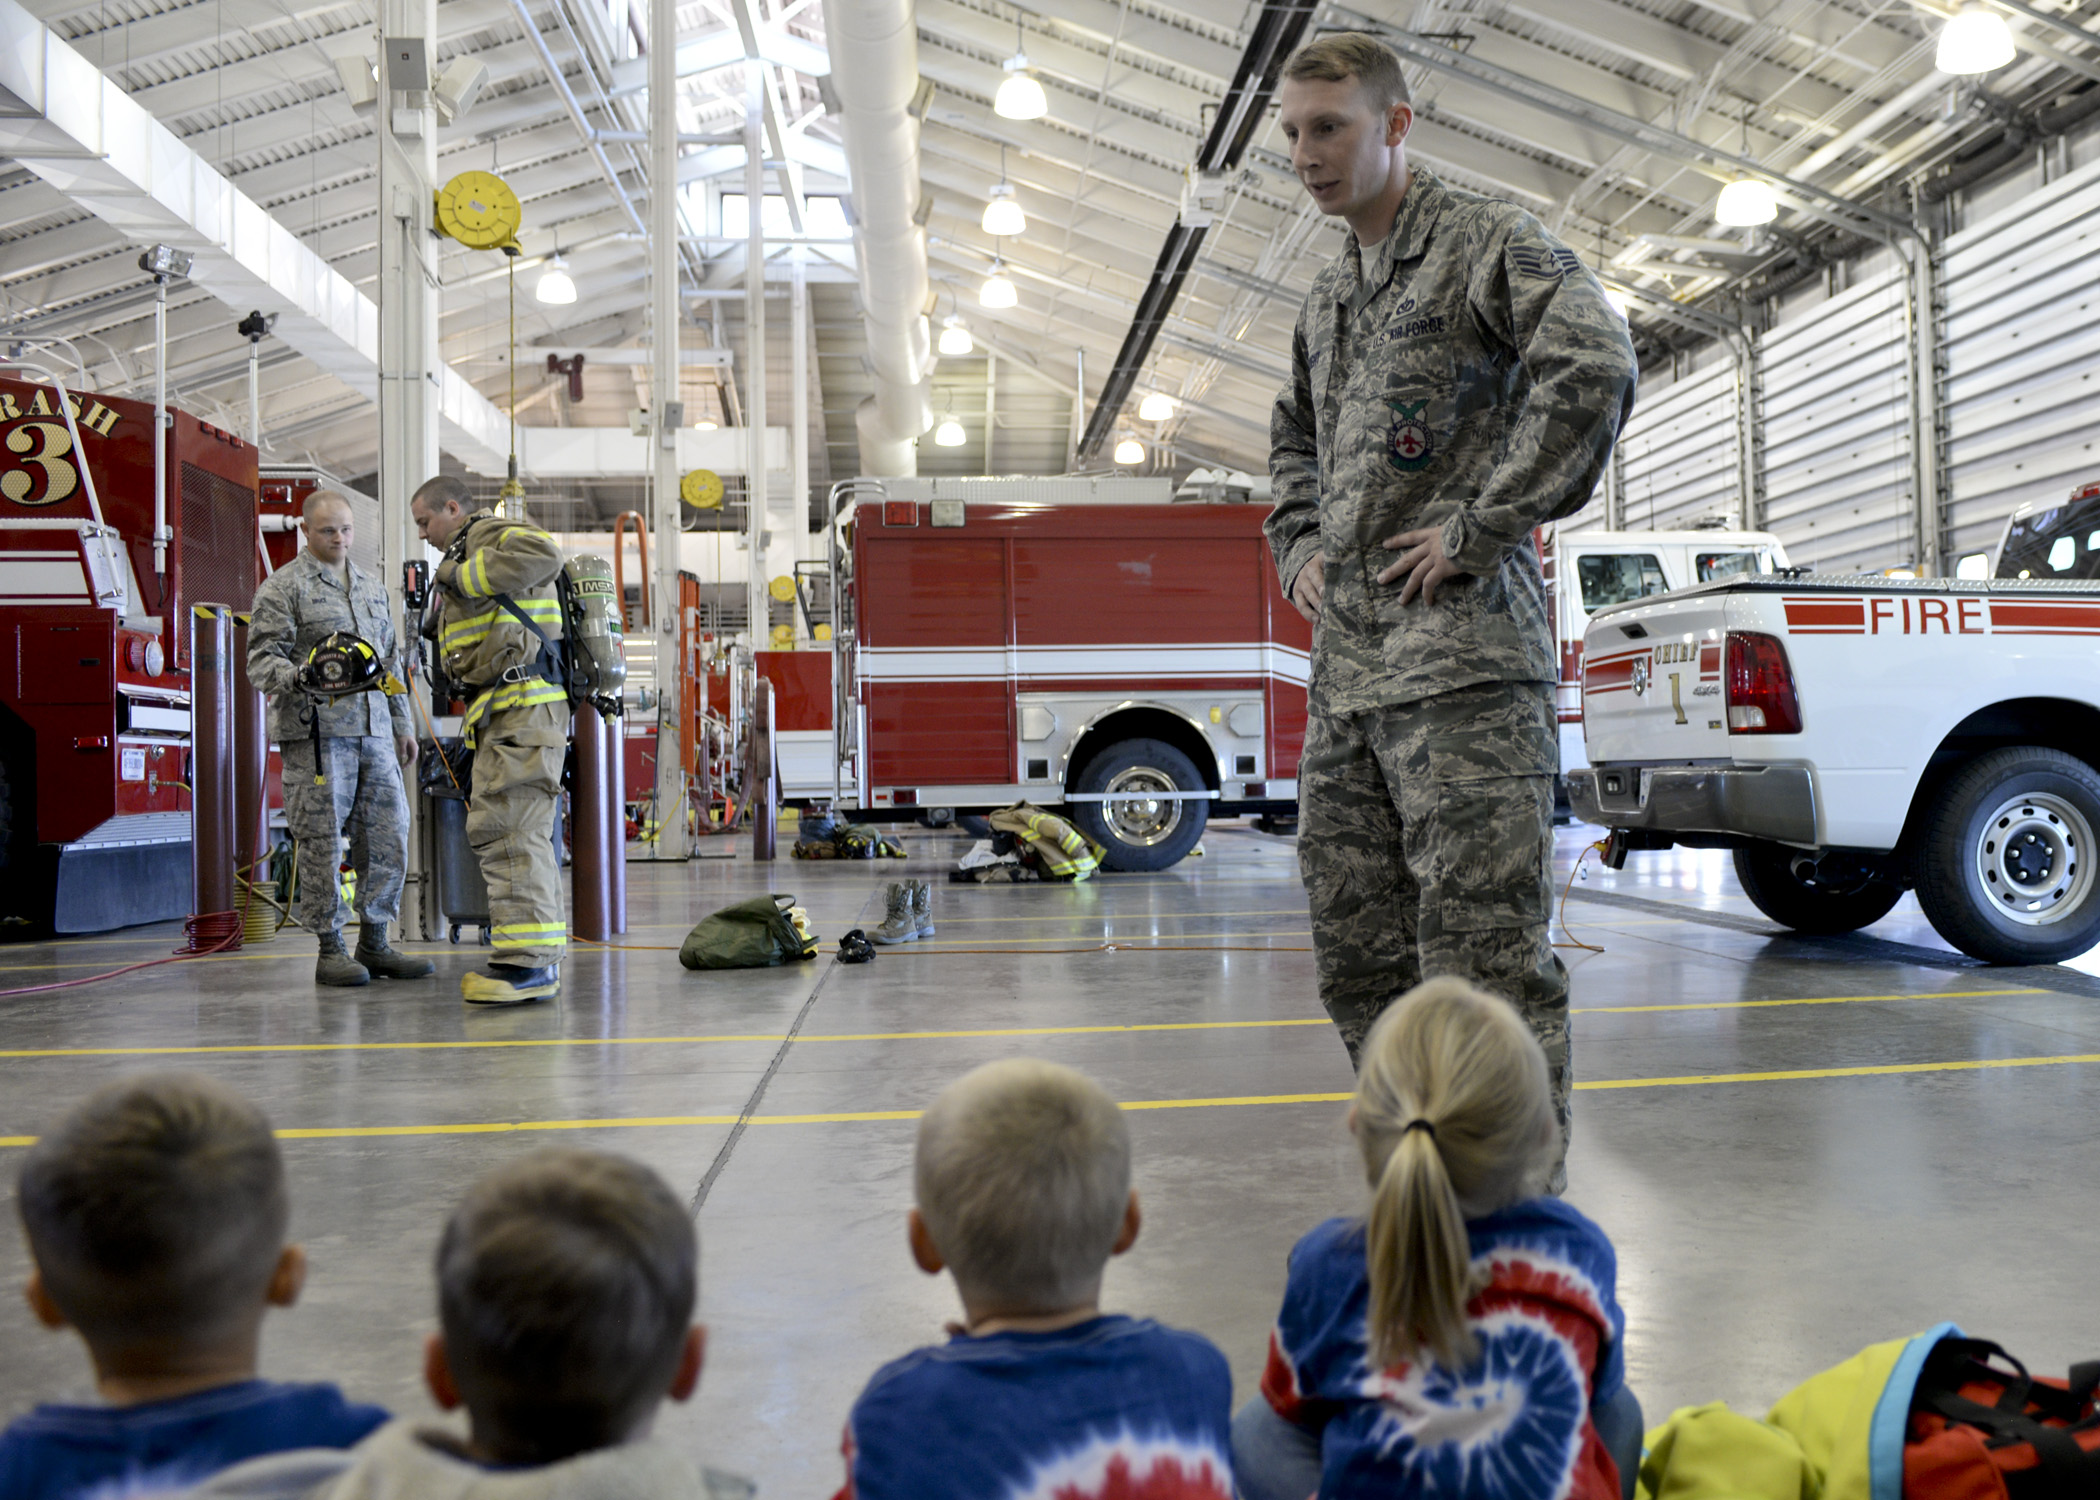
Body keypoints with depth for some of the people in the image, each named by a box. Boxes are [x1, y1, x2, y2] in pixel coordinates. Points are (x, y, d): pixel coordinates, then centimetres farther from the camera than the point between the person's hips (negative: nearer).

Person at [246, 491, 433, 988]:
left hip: (373, 729, 6)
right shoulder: (282, 587, 2)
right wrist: (300, 676, -27)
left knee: (389, 834, 2)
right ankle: (329, 950, 5)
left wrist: (402, 723, 20)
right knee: (322, 841, -3)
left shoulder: (371, 587, 21)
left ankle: (374, 943, 12)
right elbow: (261, 658, -6)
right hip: (317, 731, -6)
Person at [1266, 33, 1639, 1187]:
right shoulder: (1326, 297, 23)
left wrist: (1481, 526, -16)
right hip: (1344, 671, 8)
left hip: (1461, 658, -8)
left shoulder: (1484, 243, -1)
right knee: (1358, 955, 10)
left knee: (1484, 958, -8)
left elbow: (1595, 365, -17)